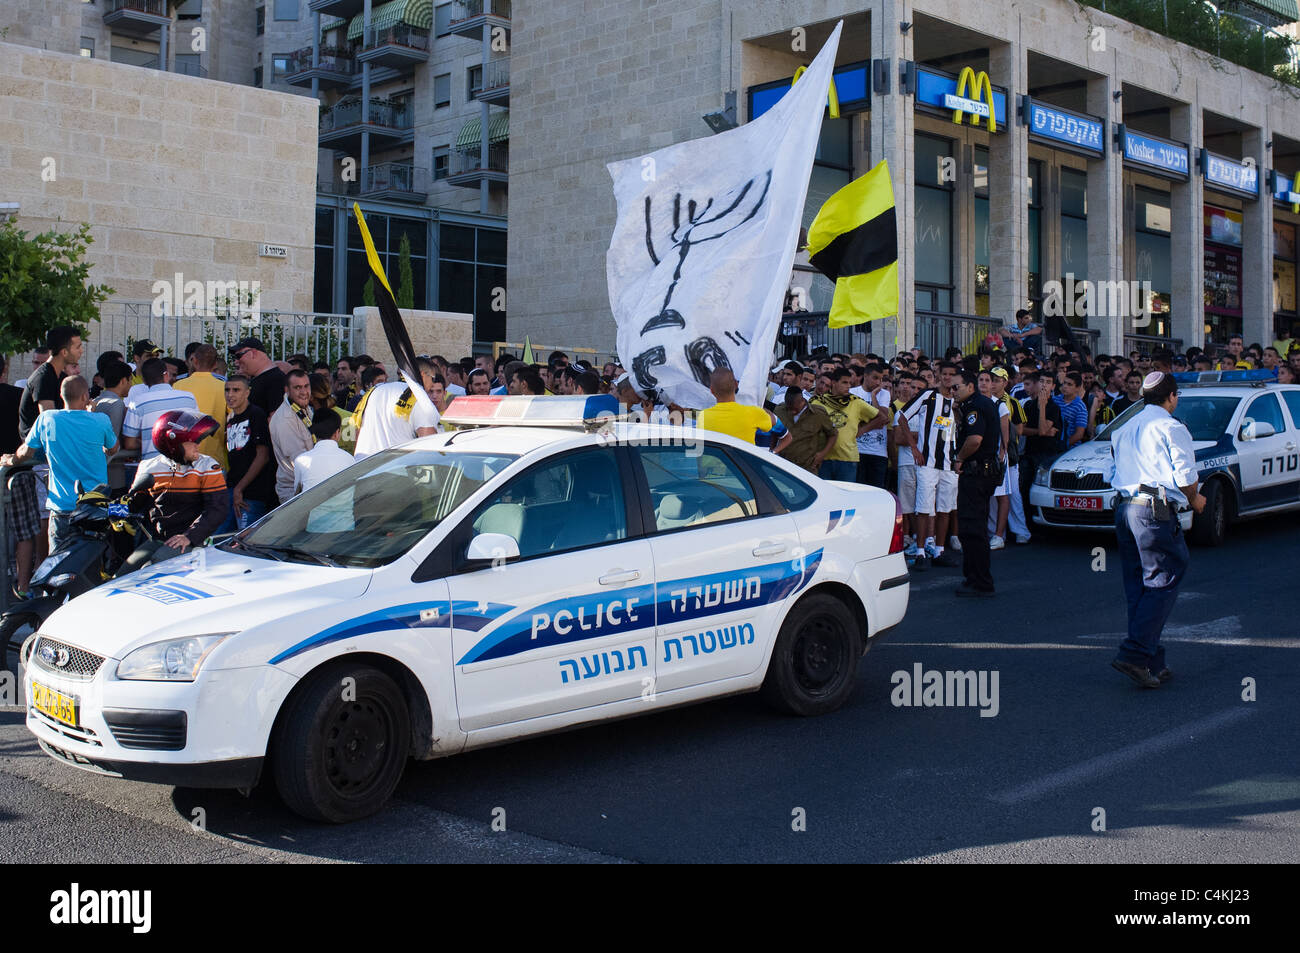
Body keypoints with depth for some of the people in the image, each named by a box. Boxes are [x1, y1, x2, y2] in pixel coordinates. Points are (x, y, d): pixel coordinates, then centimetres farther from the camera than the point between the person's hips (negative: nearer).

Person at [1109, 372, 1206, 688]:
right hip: (1155, 511, -8)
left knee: (1137, 588, 10)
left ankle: (1152, 664, 14)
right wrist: (1195, 500, 11)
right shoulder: (1171, 427, -4)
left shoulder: (1125, 429, 18)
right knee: (1162, 583, -5)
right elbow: (1186, 477, -9)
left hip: (1123, 508, 8)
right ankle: (1135, 655, -15)